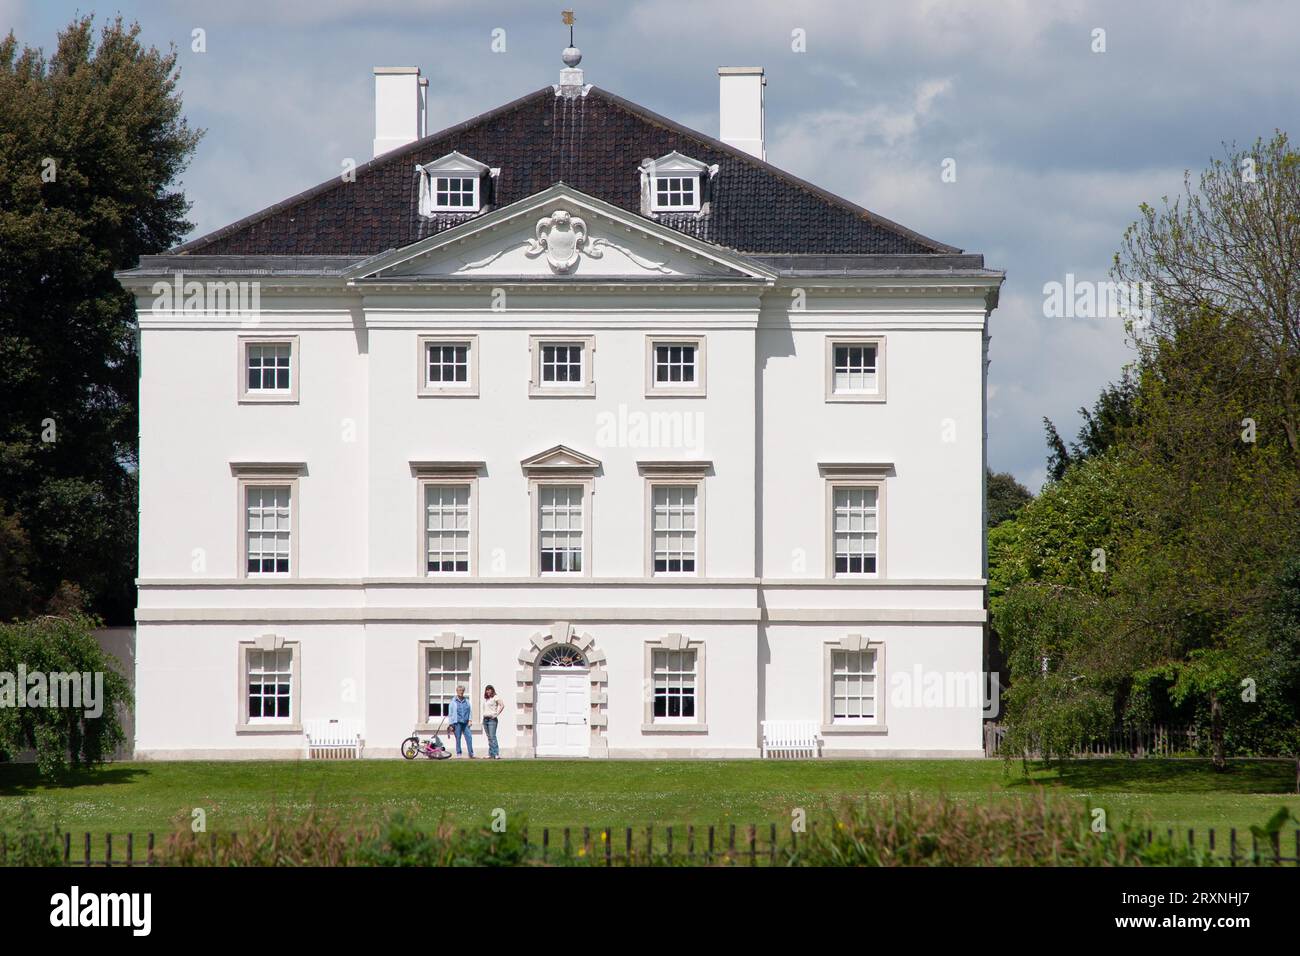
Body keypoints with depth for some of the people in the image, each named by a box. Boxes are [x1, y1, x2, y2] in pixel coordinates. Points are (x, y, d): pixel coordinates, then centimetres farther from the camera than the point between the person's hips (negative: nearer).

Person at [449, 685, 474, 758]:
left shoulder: (466, 701, 14)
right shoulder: (453, 702, 4)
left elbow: (470, 711, 18)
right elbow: (450, 713, 4)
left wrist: (470, 720, 3)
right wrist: (451, 725, 0)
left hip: (465, 722, 3)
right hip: (457, 722, -3)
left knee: (469, 737, -6)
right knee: (458, 738, -2)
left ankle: (471, 754, -3)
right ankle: (458, 754, 4)